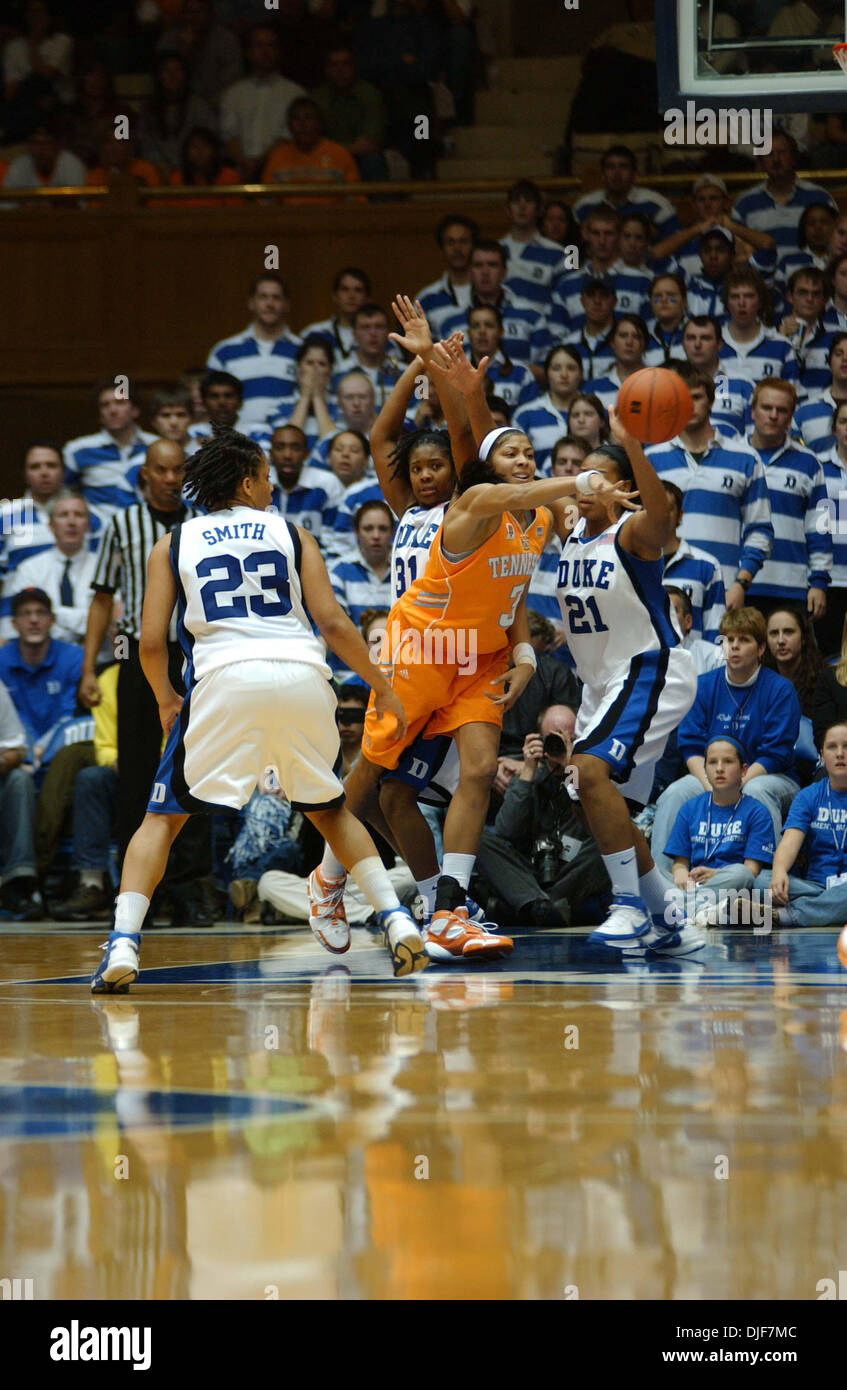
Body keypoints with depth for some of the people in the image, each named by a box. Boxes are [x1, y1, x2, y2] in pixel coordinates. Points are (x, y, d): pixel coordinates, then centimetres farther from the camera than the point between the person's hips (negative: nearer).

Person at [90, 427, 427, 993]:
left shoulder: (174, 543, 16)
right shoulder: (293, 535, 16)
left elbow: (152, 641, 10)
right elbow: (332, 622, 7)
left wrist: (167, 701, 27)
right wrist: (380, 687, 17)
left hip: (226, 677, -1)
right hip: (303, 676, 1)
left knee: (164, 816, 9)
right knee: (330, 810, 24)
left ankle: (123, 945, -9)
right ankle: (397, 921, 11)